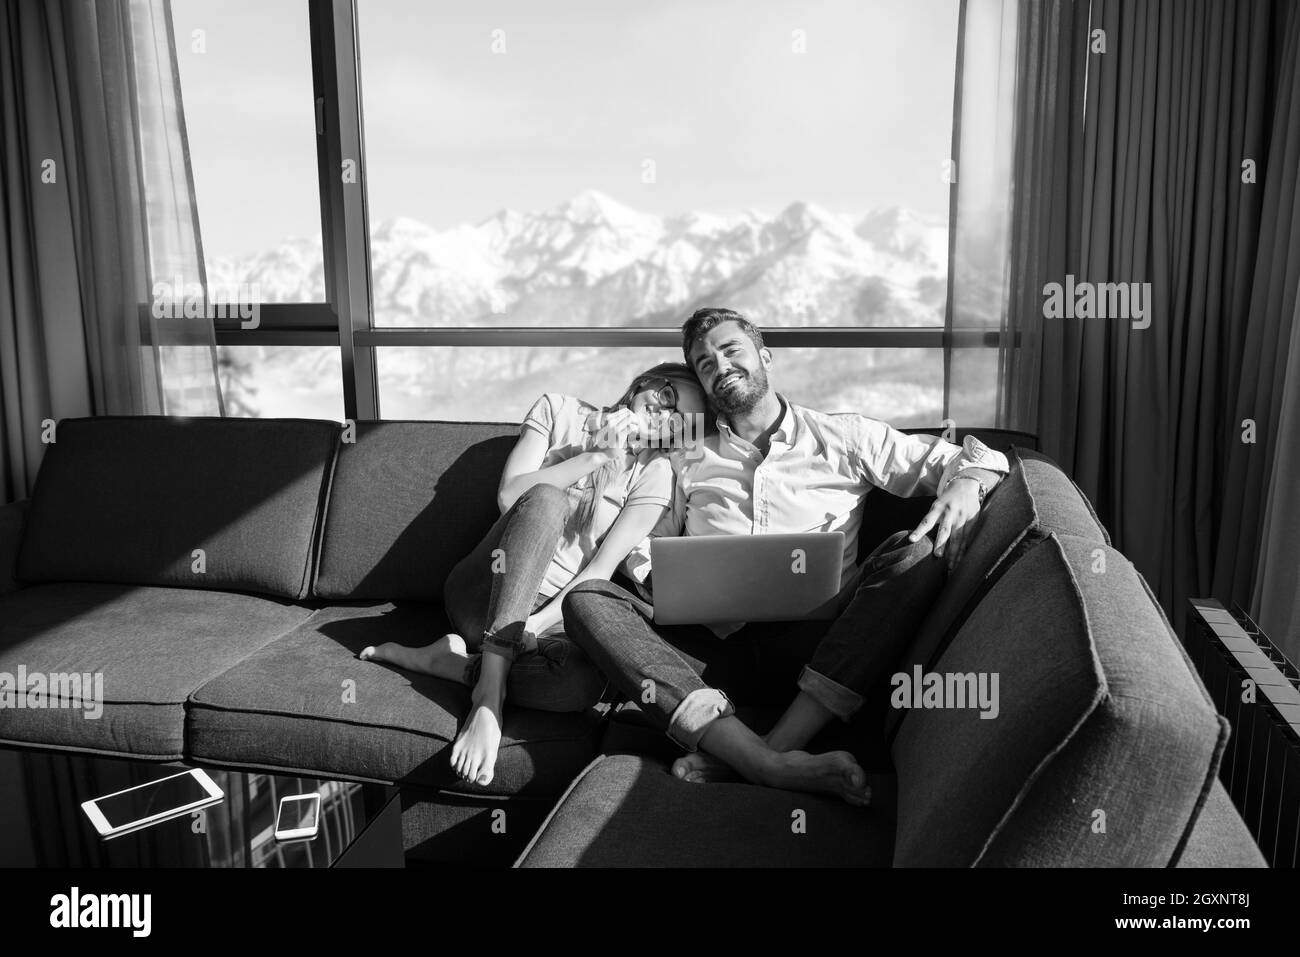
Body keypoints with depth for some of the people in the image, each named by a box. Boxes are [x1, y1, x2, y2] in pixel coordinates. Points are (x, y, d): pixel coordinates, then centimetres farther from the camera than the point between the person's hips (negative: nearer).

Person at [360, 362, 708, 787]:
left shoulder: (654, 472, 5)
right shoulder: (559, 409, 7)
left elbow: (603, 567, -6)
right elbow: (509, 495, -6)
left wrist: (537, 624, -19)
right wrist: (593, 457, -9)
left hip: (555, 611, 1)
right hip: (484, 593, 0)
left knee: (584, 683, -36)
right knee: (546, 500, -33)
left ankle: (448, 660, -15)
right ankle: (490, 692, -34)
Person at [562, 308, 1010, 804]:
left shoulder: (842, 437, 18)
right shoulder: (689, 462, 22)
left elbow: (976, 458, 17)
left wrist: (966, 485, -8)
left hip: (820, 646, -1)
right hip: (718, 647, 1)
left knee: (915, 555, -26)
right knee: (586, 600, -21)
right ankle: (771, 764, -40)